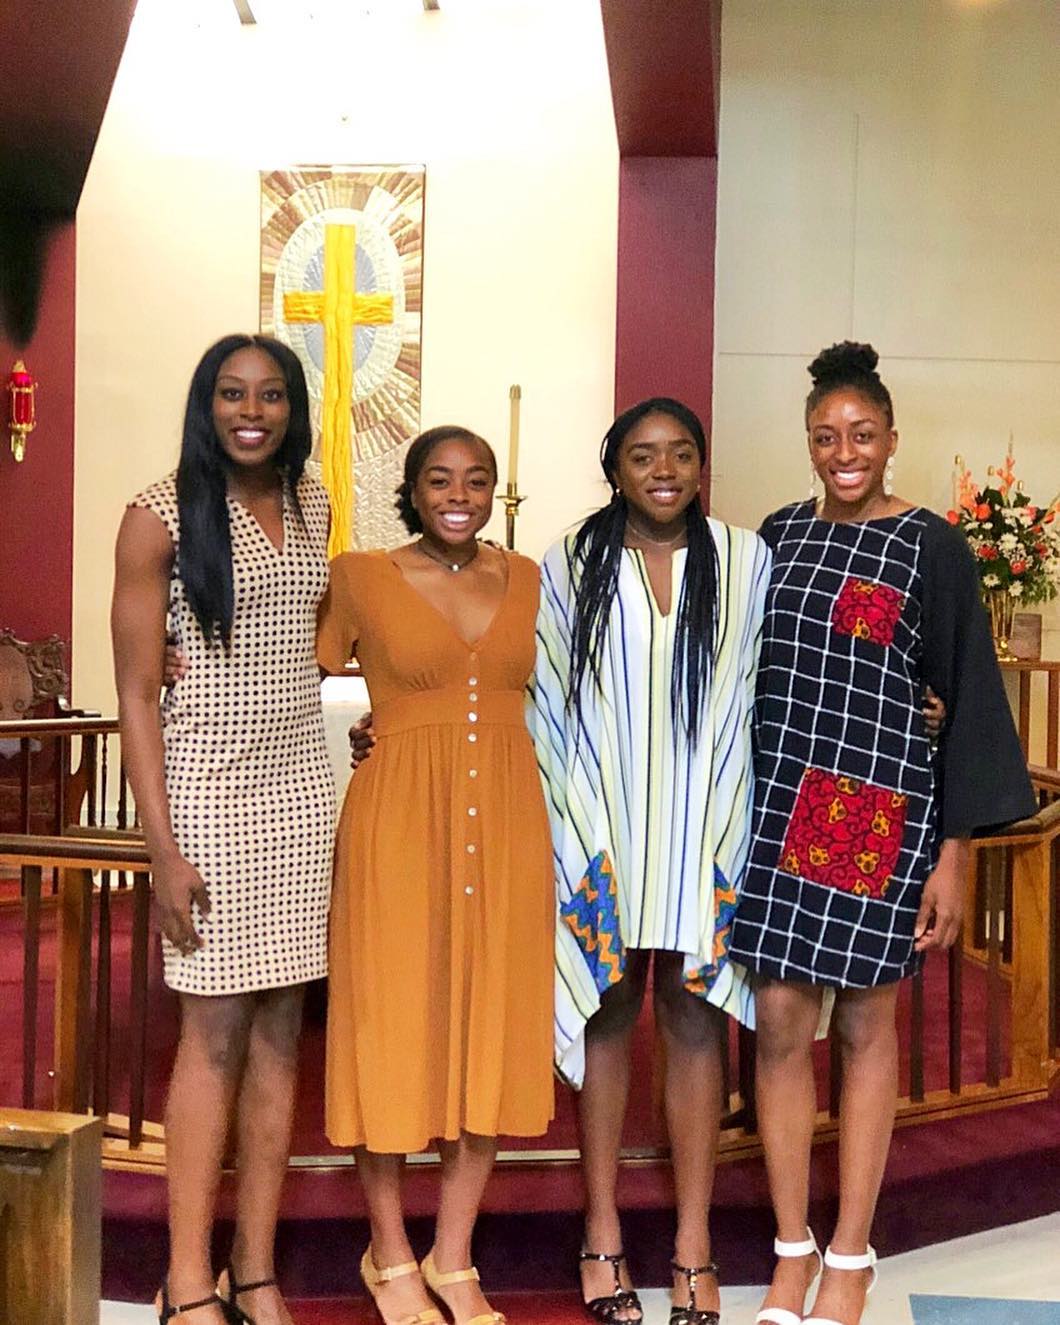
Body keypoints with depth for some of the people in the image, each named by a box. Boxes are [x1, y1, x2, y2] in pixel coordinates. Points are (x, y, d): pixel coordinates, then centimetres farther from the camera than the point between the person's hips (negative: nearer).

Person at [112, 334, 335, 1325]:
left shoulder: (312, 504, 10)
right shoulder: (161, 515, -5)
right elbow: (136, 692, -8)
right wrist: (163, 849, -13)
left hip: (303, 787, 5)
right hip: (208, 790, -5)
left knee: (280, 1029, 6)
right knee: (216, 1032, -1)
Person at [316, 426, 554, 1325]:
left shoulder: (525, 579, 10)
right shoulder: (362, 576, -1)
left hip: (506, 826, 4)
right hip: (399, 822, -3)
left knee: (493, 1031, 8)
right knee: (394, 1025, 4)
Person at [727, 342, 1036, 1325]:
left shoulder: (932, 546, -4)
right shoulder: (780, 533, 8)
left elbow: (969, 700, -4)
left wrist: (954, 853, -7)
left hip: (878, 810, -3)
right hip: (775, 800, 3)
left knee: (864, 1024, 7)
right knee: (779, 1021, 4)